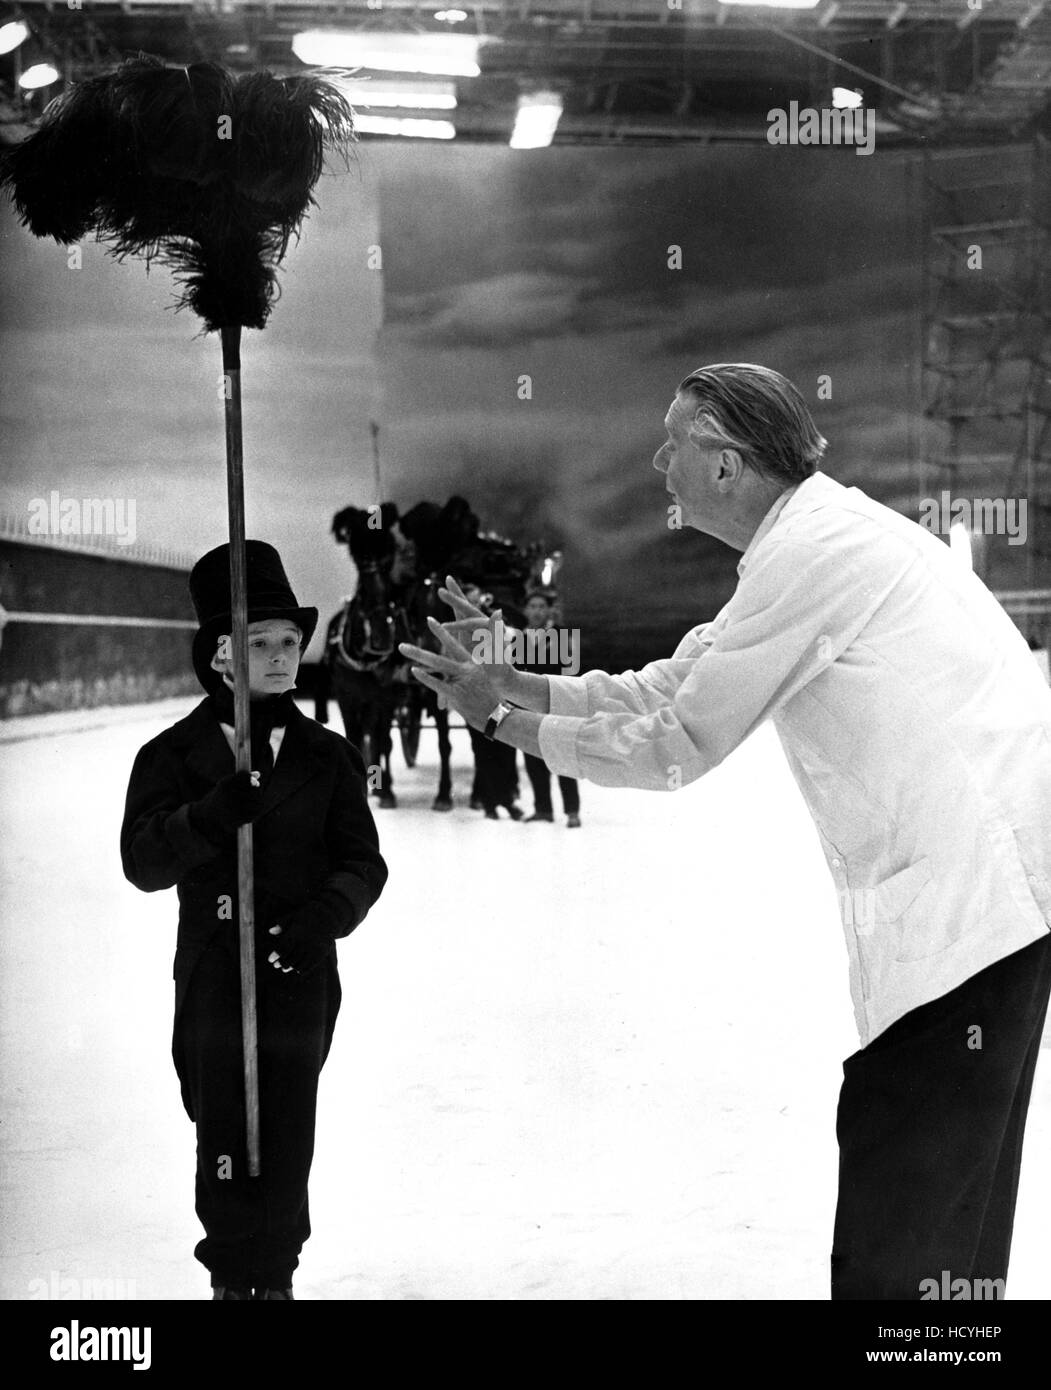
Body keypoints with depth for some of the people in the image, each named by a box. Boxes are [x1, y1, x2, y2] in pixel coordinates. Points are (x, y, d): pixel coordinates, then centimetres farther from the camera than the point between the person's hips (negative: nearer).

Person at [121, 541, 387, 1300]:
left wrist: (325, 914, -19)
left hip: (301, 974, 1)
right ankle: (233, 1275, 23)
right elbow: (143, 860, -12)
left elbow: (363, 861, 1)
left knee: (287, 1140, 9)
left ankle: (276, 1274, 27)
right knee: (225, 1140, 5)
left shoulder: (327, 755, 4)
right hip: (214, 975, -1)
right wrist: (211, 816, -30)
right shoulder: (176, 754, -1)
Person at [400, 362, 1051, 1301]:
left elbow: (674, 746, -9)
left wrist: (502, 719, 1)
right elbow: (661, 690, 19)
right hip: (969, 877, 10)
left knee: (905, 1239, -6)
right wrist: (507, 676, 12)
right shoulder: (813, 538, 18)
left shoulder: (816, 550, -14)